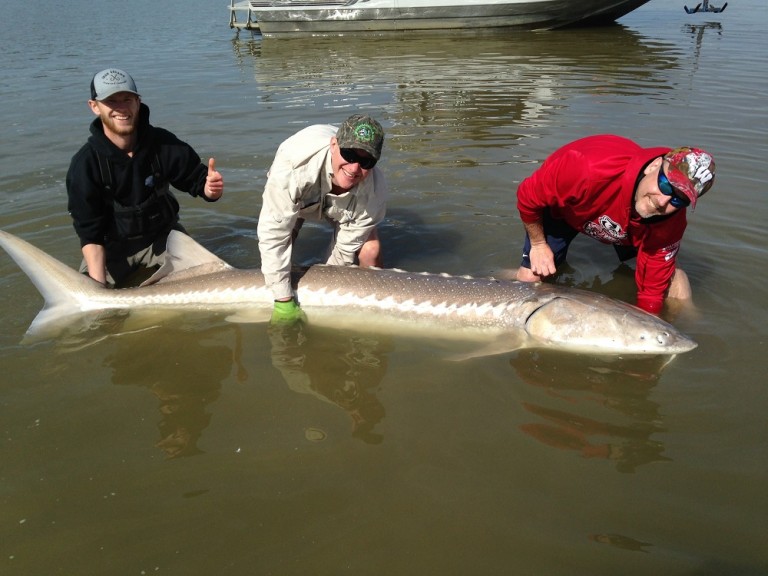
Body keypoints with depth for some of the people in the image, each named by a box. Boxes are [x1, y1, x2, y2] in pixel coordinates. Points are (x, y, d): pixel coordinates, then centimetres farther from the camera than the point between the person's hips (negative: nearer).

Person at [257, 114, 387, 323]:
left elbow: (345, 251, -25)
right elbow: (273, 234, -40)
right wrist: (284, 300, -35)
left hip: (344, 204, 1)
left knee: (370, 250, -17)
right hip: (295, 197, -1)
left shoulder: (373, 193, -39)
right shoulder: (293, 165, -48)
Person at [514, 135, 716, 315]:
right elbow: (527, 196, -30)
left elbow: (652, 288, -21)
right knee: (529, 278, -8)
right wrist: (538, 245, -17)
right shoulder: (588, 169, -48)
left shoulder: (670, 223, -33)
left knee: (668, 273, -7)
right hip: (561, 208, -2)